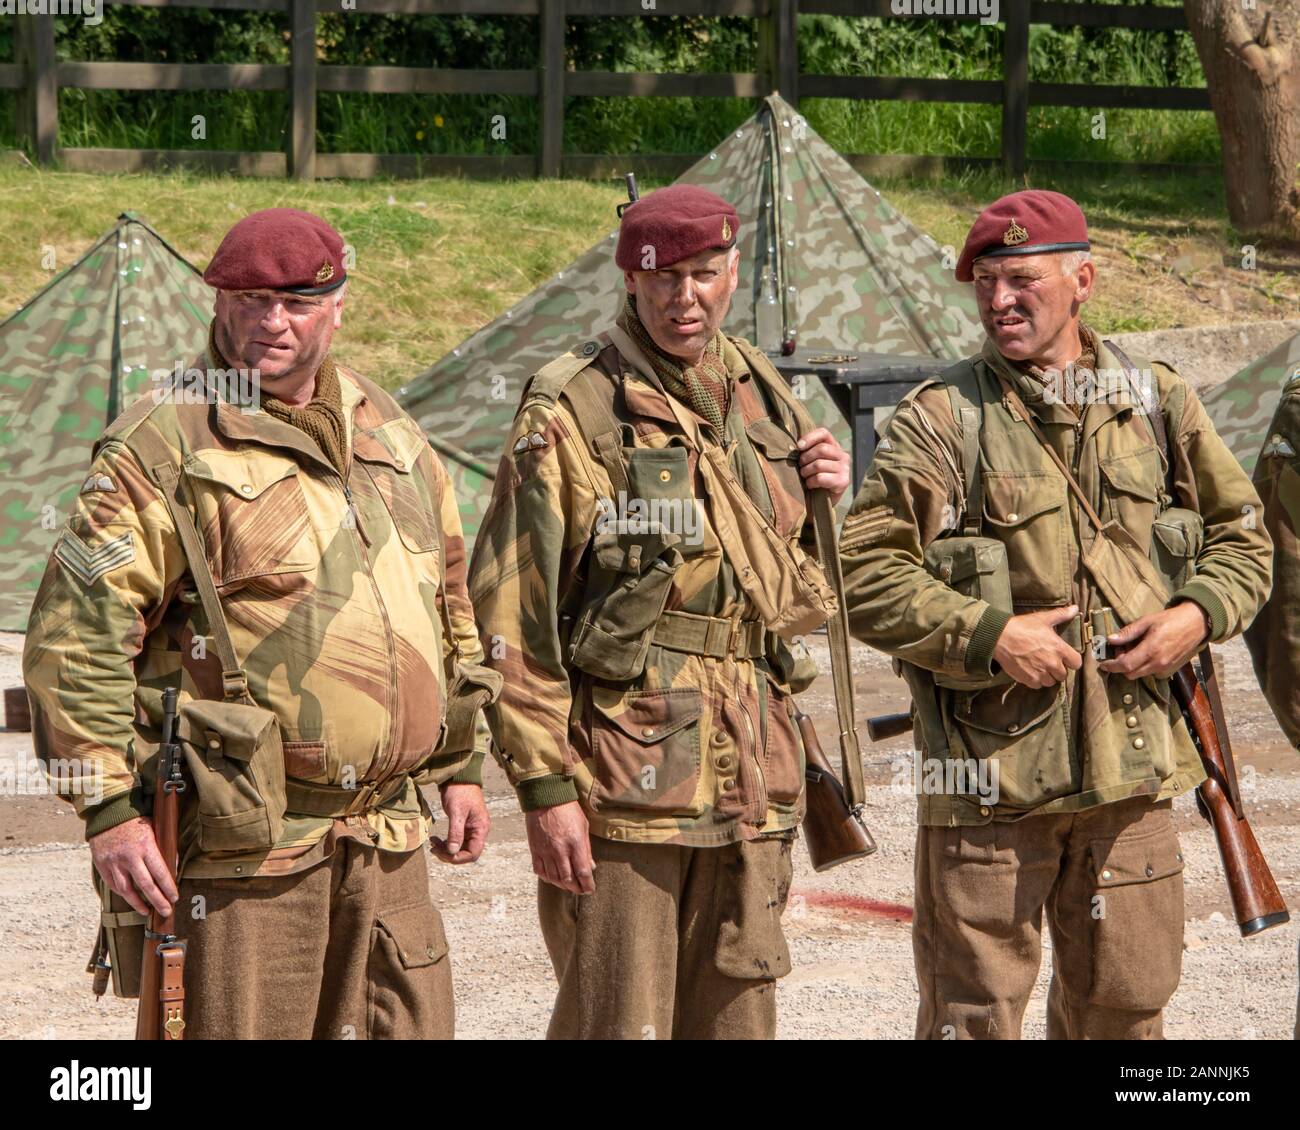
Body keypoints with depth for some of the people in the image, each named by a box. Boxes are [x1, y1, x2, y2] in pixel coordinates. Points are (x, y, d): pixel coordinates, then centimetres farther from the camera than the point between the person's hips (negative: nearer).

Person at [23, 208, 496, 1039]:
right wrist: (110, 807, -14)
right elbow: (76, 632, -10)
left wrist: (461, 765, 21)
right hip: (246, 843, -6)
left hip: (388, 840, 6)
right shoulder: (165, 446, -7)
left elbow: (451, 610, 25)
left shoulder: (391, 435, 14)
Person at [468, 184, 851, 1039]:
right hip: (625, 778, -6)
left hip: (751, 771, 6)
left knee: (735, 1018, 11)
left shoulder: (763, 397, 13)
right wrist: (544, 784, -16)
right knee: (618, 1025, -3)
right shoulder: (572, 412, -7)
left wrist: (825, 499, 3)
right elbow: (512, 611, -11)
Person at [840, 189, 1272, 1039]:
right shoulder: (940, 420, -5)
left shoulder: (1158, 404, 7)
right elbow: (865, 576, -8)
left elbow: (1242, 537, 17)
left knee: (1124, 1002, 12)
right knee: (974, 1012, 2)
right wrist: (988, 635, -18)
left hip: (1132, 770, 4)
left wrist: (1199, 615, -3)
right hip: (988, 771, -4)